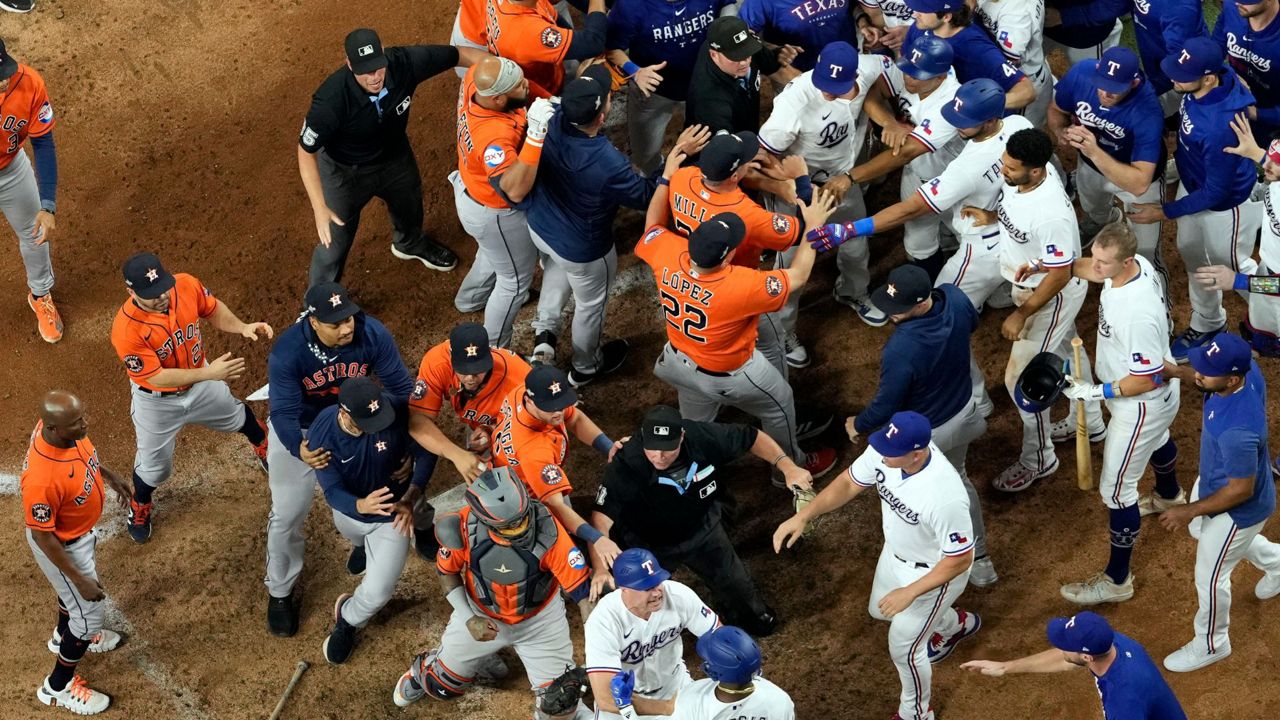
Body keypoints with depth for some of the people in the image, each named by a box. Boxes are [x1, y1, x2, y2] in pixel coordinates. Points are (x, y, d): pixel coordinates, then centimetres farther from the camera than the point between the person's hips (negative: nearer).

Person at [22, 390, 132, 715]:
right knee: (91, 612, 13)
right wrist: (80, 580, -22)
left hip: (82, 531, 7)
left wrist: (109, 475, 17)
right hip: (62, 546, -7)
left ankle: (66, 635, 66)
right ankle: (58, 687, 37)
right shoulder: (42, 479, -45)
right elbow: (42, 536, -30)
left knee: (73, 588, 34)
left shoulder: (62, 426, -24)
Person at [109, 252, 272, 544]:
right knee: (155, 466, 16)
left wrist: (242, 328, -25)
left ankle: (263, 446, 67)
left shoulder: (186, 285, -27)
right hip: (157, 401, -4)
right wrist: (209, 373, -41)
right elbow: (157, 378, -33)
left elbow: (213, 310, -7)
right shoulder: (126, 330, -40)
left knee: (237, 418, 32)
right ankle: (139, 507, 51)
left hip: (200, 383, 4)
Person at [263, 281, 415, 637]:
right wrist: (300, 450, -56)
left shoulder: (372, 335, -30)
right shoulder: (287, 353, -36)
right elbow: (284, 413, -35)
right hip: (299, 431, -2)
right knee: (287, 515, 5)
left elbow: (401, 388, -21)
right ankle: (280, 592, 30)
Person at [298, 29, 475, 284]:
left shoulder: (404, 63, -35)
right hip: (346, 171, -5)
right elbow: (306, 151, -28)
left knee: (409, 205, 32)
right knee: (335, 241, 10)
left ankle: (410, 244, 69)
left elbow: (460, 54, -22)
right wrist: (320, 208, -34)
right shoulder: (331, 100, -43)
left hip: (395, 157, 5)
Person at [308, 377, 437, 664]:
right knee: (359, 538, 36)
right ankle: (366, 547, 75)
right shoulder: (322, 435, -33)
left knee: (377, 592, -6)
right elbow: (332, 491, -28)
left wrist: (411, 497, -32)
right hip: (349, 509, 2)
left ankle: (348, 621, 28)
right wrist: (362, 505, -50)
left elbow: (426, 454, -19)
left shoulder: (398, 410, -36)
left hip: (391, 515, -2)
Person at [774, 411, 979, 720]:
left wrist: (909, 592, -29)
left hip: (934, 571, -8)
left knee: (903, 648, 8)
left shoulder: (945, 495, -44)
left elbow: (959, 560, -31)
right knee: (881, 611, 32)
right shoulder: (884, 451, -26)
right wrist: (802, 516, -18)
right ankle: (957, 624, 60)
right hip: (895, 552, 8)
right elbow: (849, 484, -8)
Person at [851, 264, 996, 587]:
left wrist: (858, 425, -6)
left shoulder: (901, 349, -43)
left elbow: (886, 406, -27)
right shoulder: (955, 299, -23)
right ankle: (979, 561, 47)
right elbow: (971, 324, 4)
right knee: (956, 479, 32)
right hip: (963, 413, 7)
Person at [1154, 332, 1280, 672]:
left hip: (1238, 509, -8)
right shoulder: (1246, 366, -24)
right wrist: (1177, 372, -10)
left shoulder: (1238, 431, -47)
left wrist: (1190, 510, -19)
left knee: (1209, 579, 17)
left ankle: (1211, 644, 45)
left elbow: (1241, 490, -31)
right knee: (1200, 531, 37)